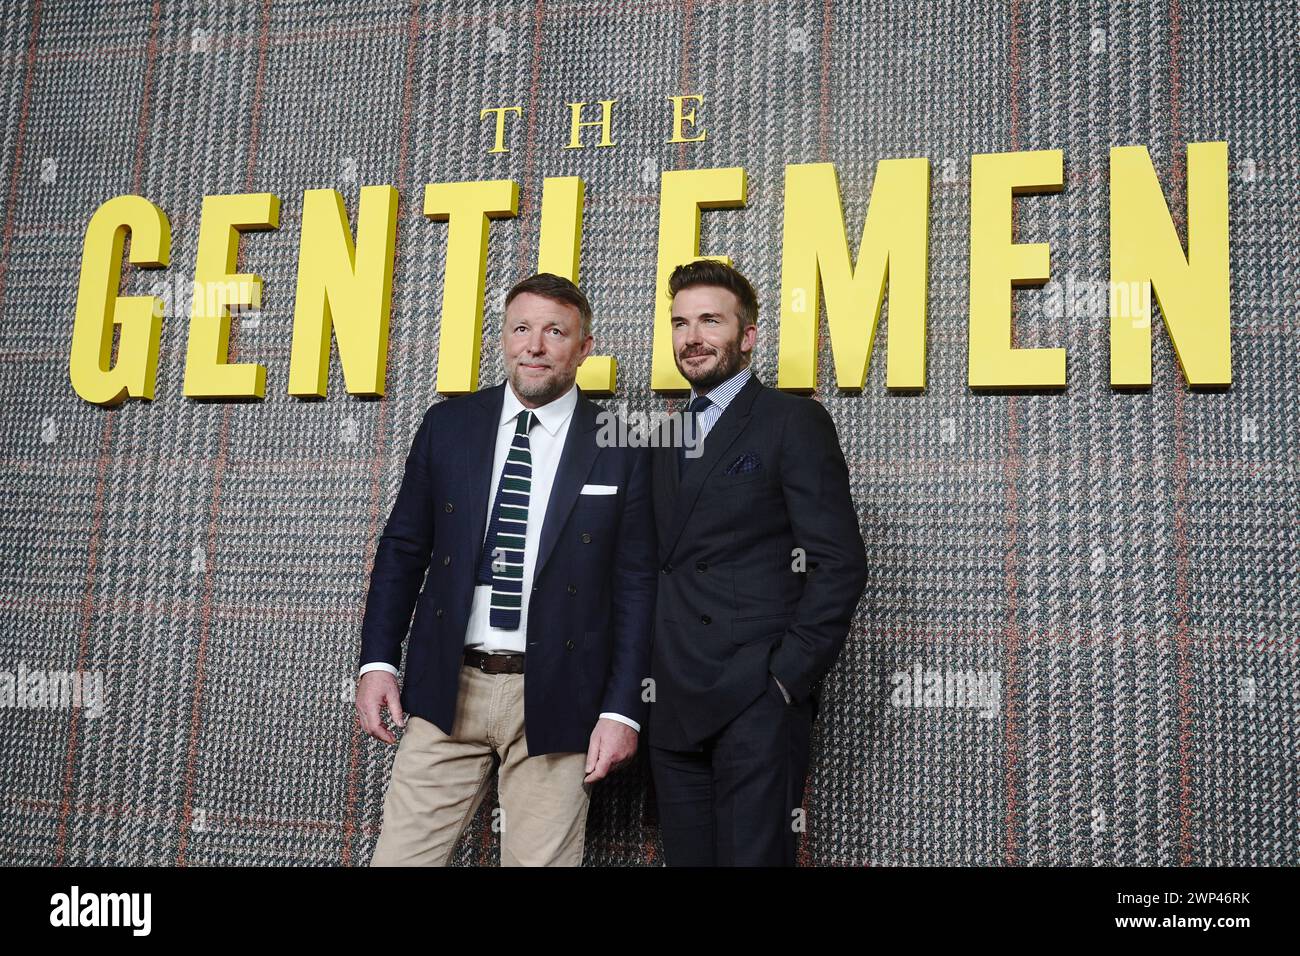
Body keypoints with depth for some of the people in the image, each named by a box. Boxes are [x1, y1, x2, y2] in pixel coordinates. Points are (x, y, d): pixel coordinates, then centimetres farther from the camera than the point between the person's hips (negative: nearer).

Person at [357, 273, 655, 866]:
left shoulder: (621, 448, -2)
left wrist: (623, 710, -6)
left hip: (555, 701, -2)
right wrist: (377, 661, 2)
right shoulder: (447, 425, 6)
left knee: (542, 858, 5)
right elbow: (402, 550, 10)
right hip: (446, 689, 2)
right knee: (399, 856, 4)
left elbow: (636, 587, -1)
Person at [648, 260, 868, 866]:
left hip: (758, 702, -6)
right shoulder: (665, 436, 17)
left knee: (753, 856, -3)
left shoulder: (794, 422, -2)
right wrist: (648, 679, 6)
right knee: (688, 856, 10)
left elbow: (840, 564, -8)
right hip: (673, 706, 6)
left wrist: (787, 676, -13)